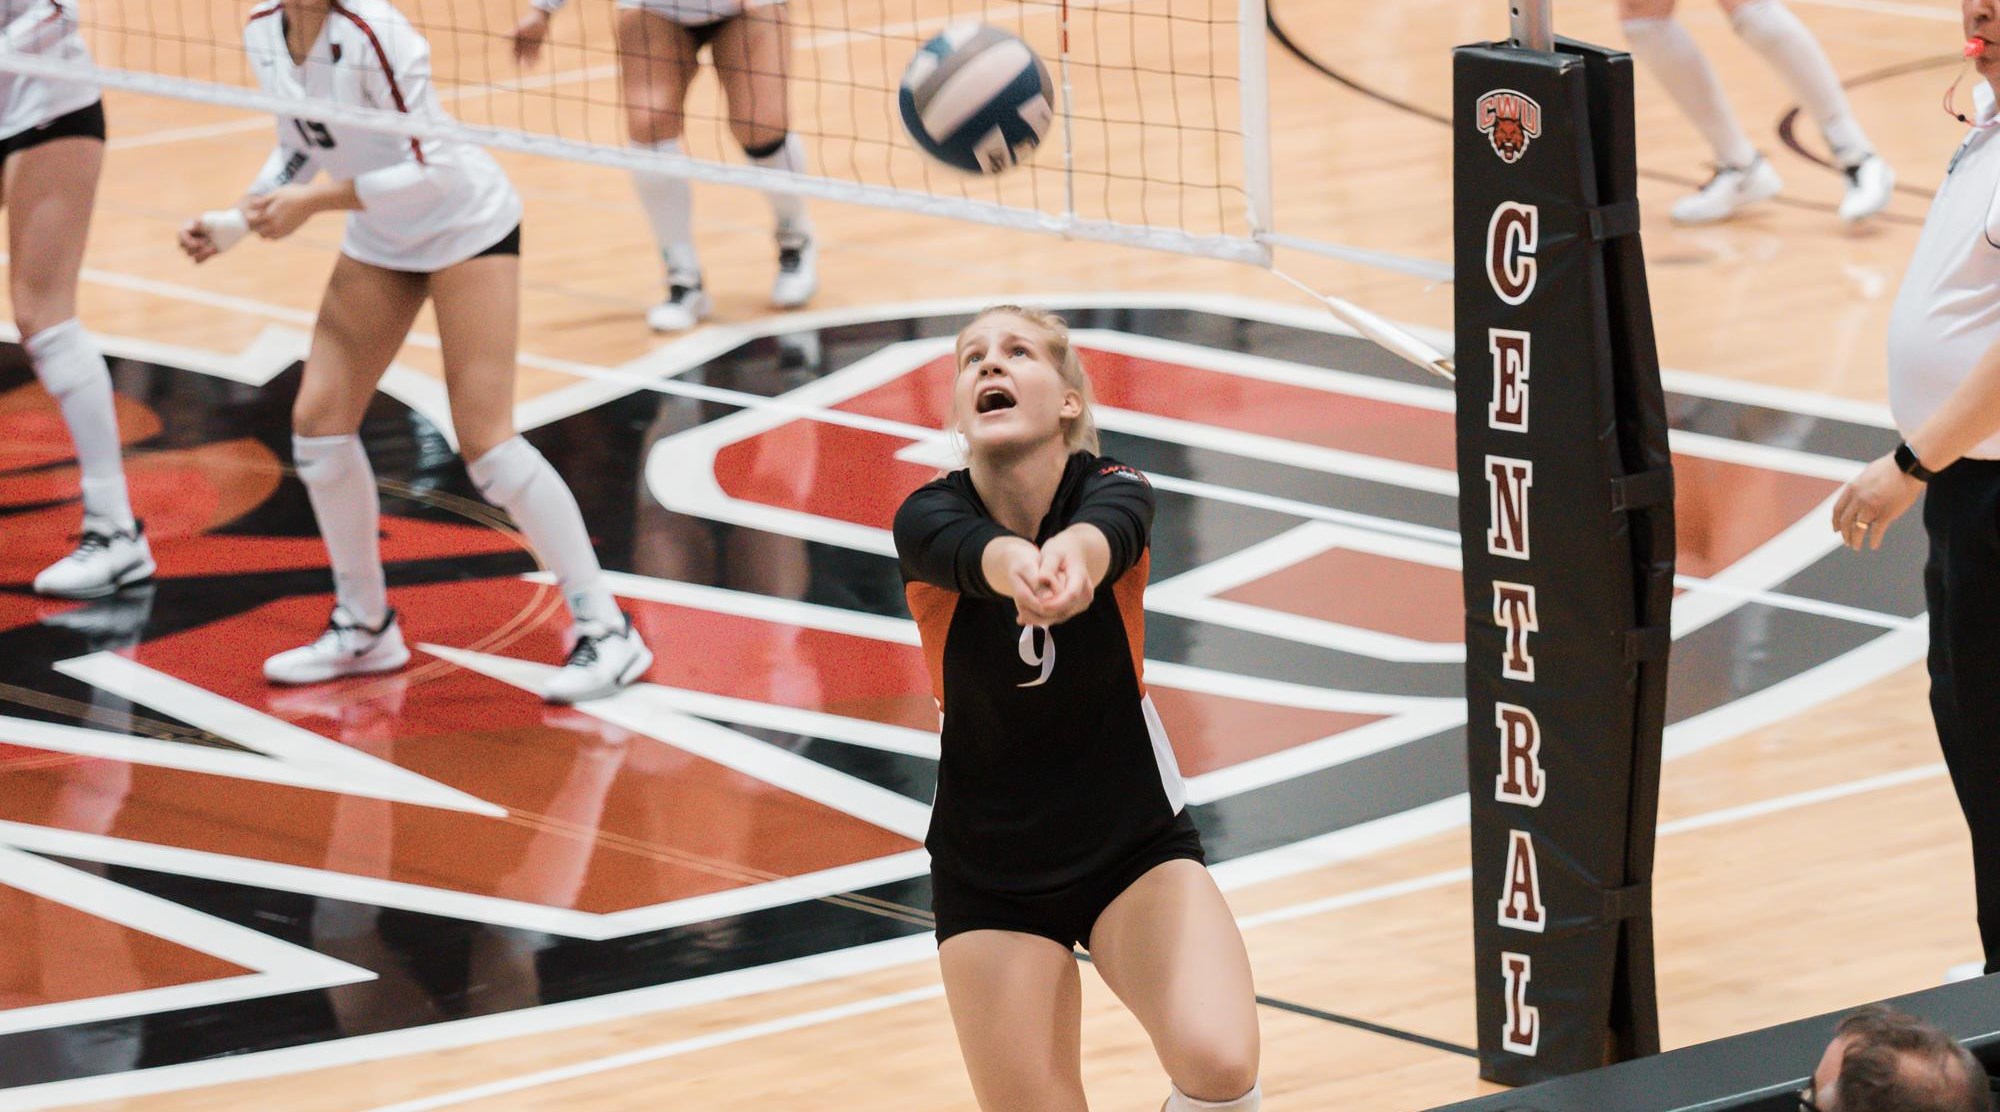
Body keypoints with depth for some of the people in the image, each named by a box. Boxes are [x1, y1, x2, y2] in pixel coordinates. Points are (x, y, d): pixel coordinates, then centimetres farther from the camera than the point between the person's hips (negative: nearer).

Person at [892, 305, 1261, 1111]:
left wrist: (1074, 556, -66)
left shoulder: (1111, 492, -16)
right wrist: (1015, 568, -64)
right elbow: (973, 552, -40)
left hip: (1139, 846, -1)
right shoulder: (928, 518, -15)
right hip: (988, 874, 1)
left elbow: (1103, 530, -41)